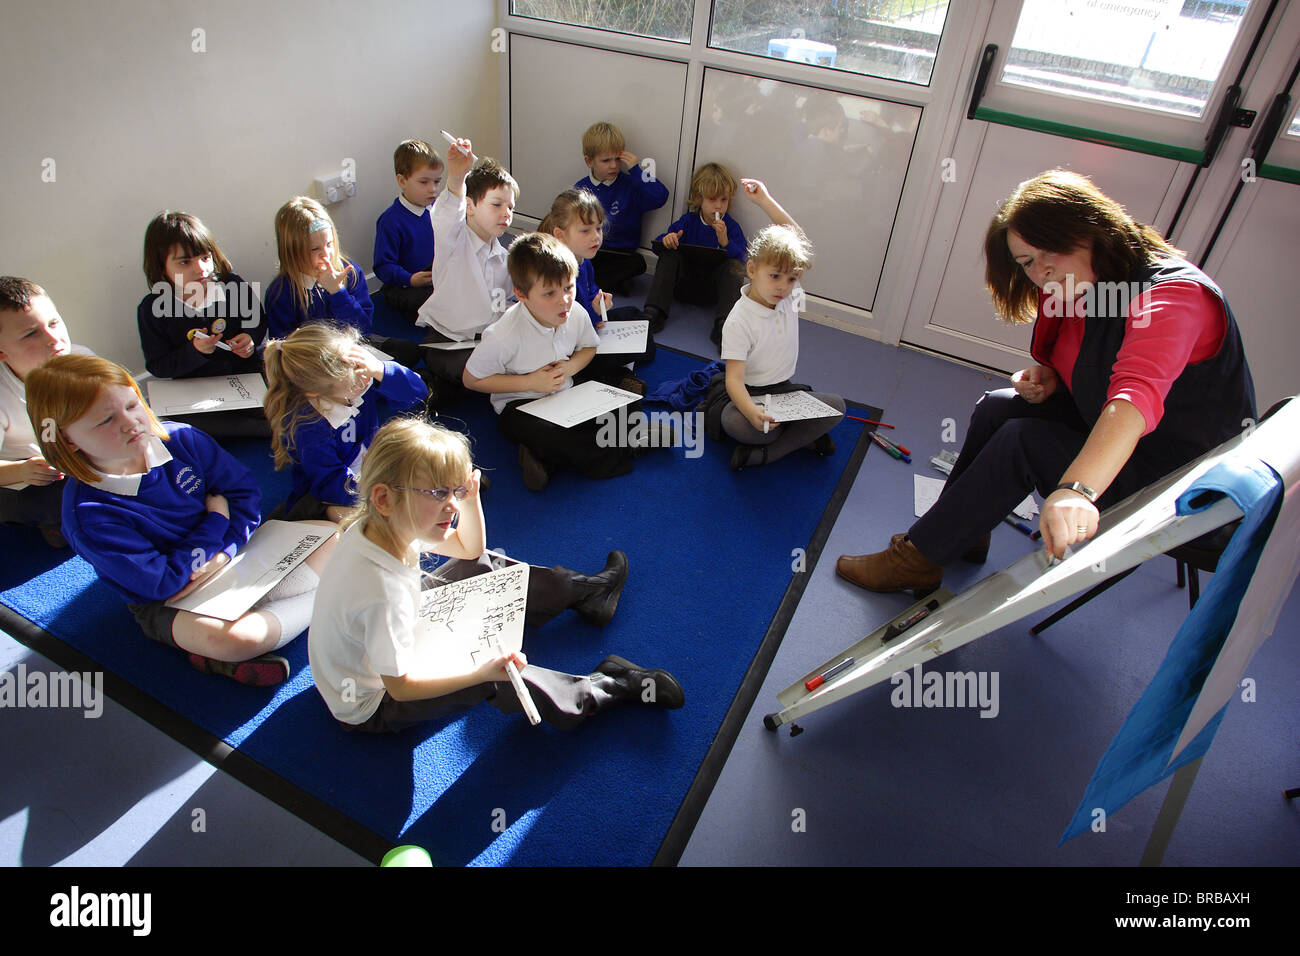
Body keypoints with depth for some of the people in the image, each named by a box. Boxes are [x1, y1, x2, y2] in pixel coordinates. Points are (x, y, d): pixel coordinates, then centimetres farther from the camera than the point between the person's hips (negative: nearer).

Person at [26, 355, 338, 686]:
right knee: (236, 637, -38)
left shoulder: (180, 438, -9)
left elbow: (245, 491, -2)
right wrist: (217, 520, -14)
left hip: (231, 551, 7)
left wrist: (223, 552, -18)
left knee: (331, 537, -8)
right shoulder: (88, 516, -22)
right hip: (167, 603, -6)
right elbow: (163, 583, -20)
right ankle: (313, 601, -9)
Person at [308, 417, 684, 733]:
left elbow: (469, 550, -1)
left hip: (386, 640, 8)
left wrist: (470, 497, -19)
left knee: (482, 570, 7)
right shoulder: (382, 591, -43)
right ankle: (597, 691, 2)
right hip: (374, 706, -8)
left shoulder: (379, 524, -17)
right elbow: (400, 686, -31)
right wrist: (482, 672, -37)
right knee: (492, 676, -23)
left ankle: (582, 590, 22)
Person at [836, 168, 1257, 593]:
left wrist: (1076, 488, -59)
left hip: (1177, 472, -9)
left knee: (1022, 442, -22)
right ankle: (962, 535, 11)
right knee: (996, 408, 0)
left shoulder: (1173, 293, -27)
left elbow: (1138, 396, -45)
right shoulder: (1076, 289, 0)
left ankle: (917, 558, -11)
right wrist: (1045, 379, -9)